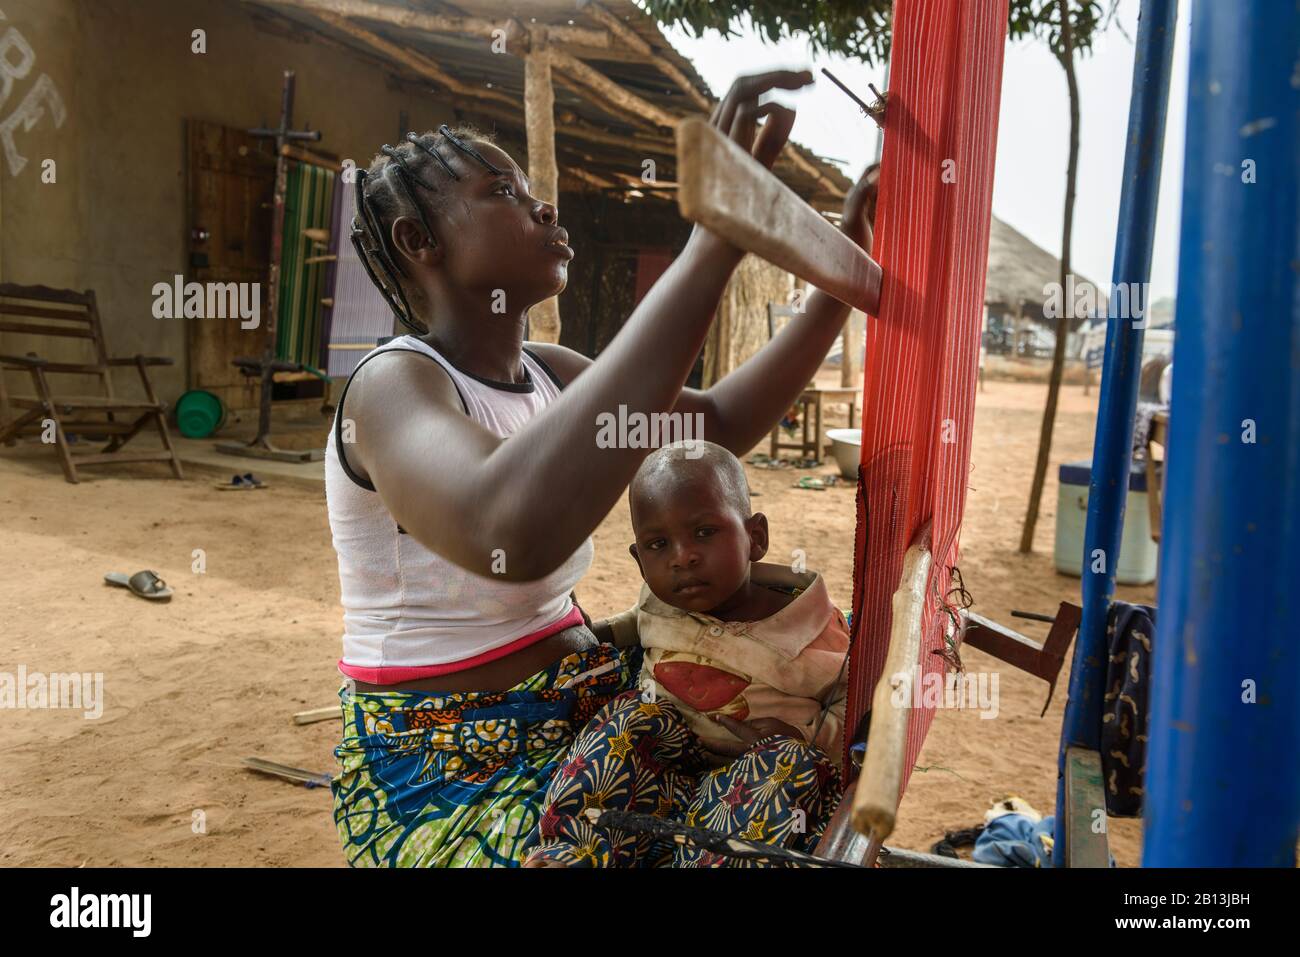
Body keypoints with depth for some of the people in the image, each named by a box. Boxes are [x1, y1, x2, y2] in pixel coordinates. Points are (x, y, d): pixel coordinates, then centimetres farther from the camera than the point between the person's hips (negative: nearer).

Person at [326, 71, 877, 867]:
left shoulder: (547, 372, 3)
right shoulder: (392, 386, -23)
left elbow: (722, 426, 7)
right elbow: (510, 536, -45)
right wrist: (714, 244, -44)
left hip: (582, 704, 8)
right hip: (448, 774, -8)